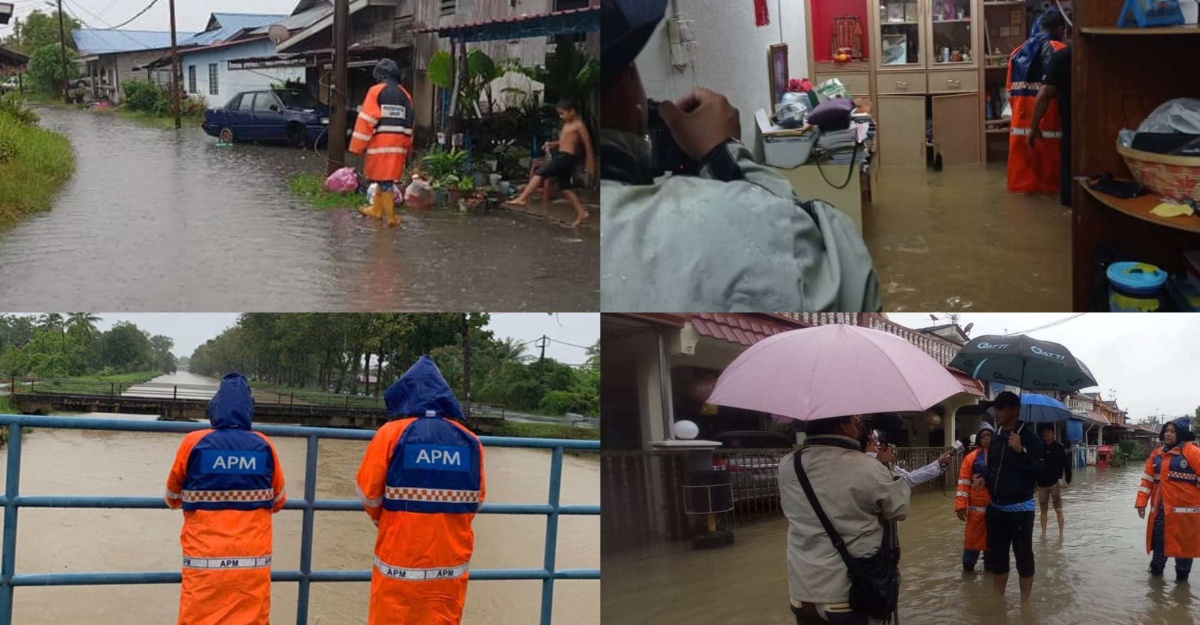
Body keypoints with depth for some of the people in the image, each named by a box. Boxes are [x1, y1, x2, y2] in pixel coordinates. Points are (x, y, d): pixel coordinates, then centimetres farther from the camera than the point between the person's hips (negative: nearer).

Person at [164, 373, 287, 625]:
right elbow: (278, 501, 14)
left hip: (205, 560, -1)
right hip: (253, 560, 1)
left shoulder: (194, 443, -4)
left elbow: (173, 498, 11)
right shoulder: (264, 446, 0)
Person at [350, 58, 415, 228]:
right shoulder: (405, 95, 12)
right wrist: (407, 148, 22)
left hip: (380, 143, -5)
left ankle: (391, 216, -6)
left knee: (384, 179, -2)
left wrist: (357, 146, -7)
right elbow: (409, 124, 15)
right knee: (386, 178, 18)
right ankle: (377, 209, 31)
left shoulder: (376, 91, -4)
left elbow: (366, 120, -9)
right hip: (399, 144, 5)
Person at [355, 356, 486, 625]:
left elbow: (368, 493, -1)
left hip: (399, 559, -3)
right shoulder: (470, 442, 2)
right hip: (451, 560, 3)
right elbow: (476, 502, 9)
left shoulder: (392, 433, -7)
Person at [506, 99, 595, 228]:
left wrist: (590, 163, -10)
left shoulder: (579, 125, -10)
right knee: (565, 187, 11)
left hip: (567, 158, -10)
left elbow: (588, 144, -9)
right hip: (562, 156, 10)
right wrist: (552, 144, 10)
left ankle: (522, 198, -20)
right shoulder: (566, 124, 17)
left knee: (540, 173, -15)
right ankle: (581, 213, 13)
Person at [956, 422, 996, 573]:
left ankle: (990, 565, 26)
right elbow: (963, 483, -3)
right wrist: (961, 505, -9)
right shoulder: (971, 457, -1)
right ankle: (968, 566, 13)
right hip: (977, 505, -1)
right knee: (973, 536, 1)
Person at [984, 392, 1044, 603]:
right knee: (998, 555, 15)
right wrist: (983, 478, 4)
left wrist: (1021, 451, -30)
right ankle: (998, 597, 27)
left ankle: (1024, 602, 7)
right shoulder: (996, 437, 9)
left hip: (1019, 508, -7)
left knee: (1023, 555, -1)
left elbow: (1039, 471, -19)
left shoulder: (1029, 438, -11)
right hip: (996, 507, 7)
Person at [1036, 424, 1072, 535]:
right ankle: (1043, 532, 14)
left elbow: (1066, 464, -2)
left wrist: (1067, 479, -6)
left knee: (1058, 509, -2)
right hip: (1042, 484, 3)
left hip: (1055, 483, -3)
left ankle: (1061, 533, 2)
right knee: (1043, 510, 8)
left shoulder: (1058, 447, -3)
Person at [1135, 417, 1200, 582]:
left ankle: (1182, 577, 16)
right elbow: (1148, 479, 12)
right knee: (1158, 541, 14)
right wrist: (1141, 502, 6)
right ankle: (1156, 571, 29)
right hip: (1160, 509, 6)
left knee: (1183, 543, 4)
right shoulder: (1157, 454, 11)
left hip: (1184, 508, -6)